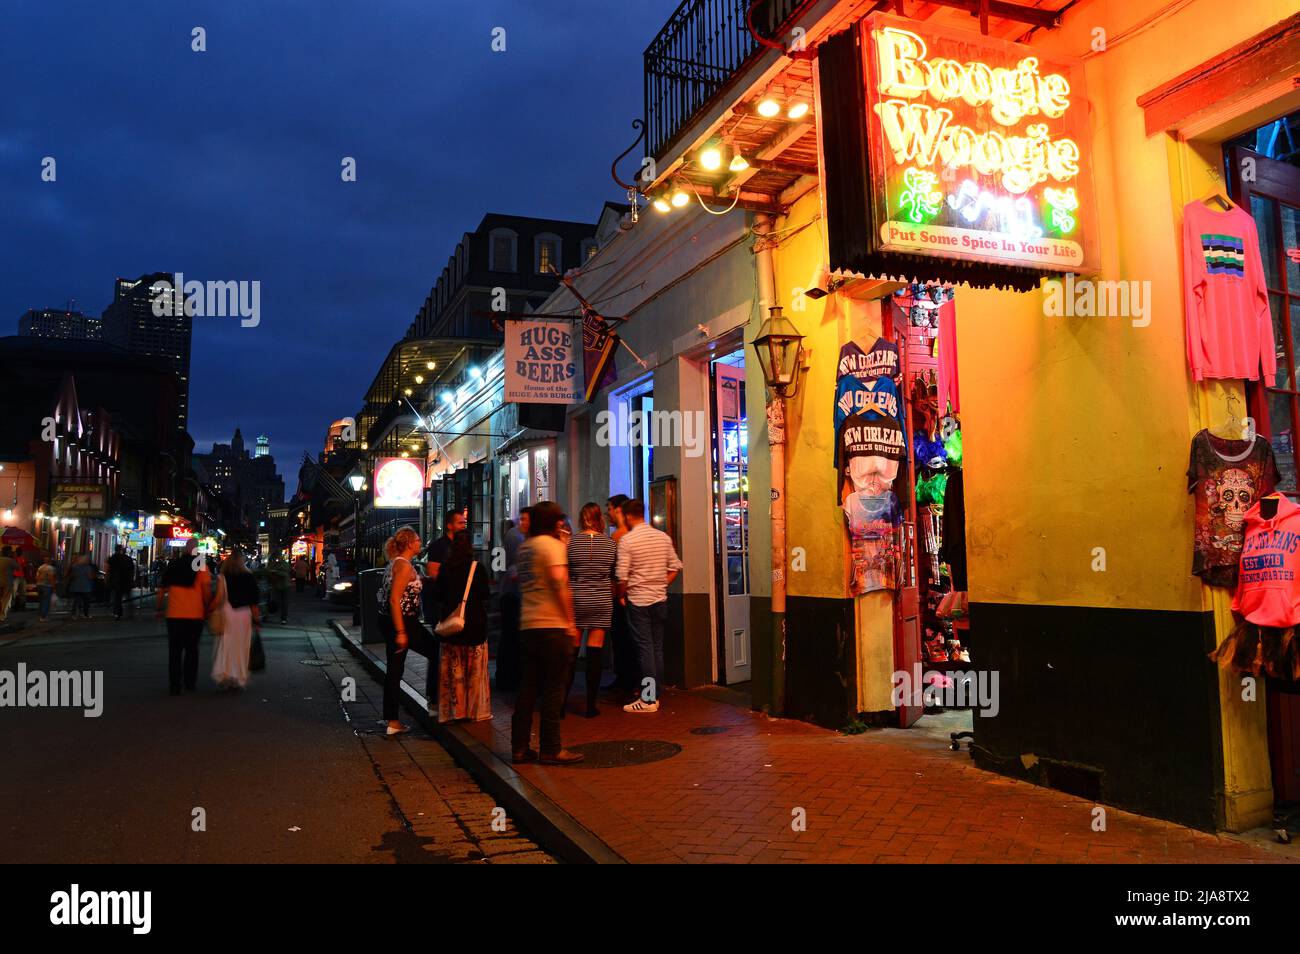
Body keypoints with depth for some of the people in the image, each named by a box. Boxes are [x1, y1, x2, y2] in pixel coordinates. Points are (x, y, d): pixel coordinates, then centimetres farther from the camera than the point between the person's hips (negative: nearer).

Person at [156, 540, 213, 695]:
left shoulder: (172, 565, 6)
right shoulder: (201, 566, -4)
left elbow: (162, 588, 9)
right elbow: (206, 589, -11)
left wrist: (159, 609, 18)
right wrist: (207, 609, 1)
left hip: (174, 614, 2)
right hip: (195, 614, -2)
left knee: (174, 650, 8)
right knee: (192, 649, 13)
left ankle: (175, 685, 5)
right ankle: (190, 682, 18)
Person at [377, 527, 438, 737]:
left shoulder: (396, 562, 14)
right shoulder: (404, 565, -16)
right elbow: (394, 600, -22)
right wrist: (400, 632, -23)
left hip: (389, 621, 10)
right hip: (402, 622, -9)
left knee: (394, 669, 10)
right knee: (436, 652, 8)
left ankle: (393, 722, 13)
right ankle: (433, 699, 16)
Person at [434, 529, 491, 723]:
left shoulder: (445, 568, -3)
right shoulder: (478, 568, -10)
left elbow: (439, 596, 4)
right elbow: (485, 595, -2)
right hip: (475, 624, -2)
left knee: (453, 670, 9)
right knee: (475, 670, 7)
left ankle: (454, 711, 13)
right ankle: (474, 710, 12)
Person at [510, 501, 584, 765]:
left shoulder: (524, 547, 15)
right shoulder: (552, 545, -8)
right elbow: (559, 583, -17)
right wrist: (571, 623, -13)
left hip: (527, 625, 7)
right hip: (552, 625, -7)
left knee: (528, 687, 10)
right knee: (553, 689, -1)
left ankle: (519, 747, 14)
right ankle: (551, 749, 2)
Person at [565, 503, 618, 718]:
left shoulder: (571, 542, -4)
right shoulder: (610, 543, 0)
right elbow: (614, 577, 6)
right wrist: (614, 595, 21)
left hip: (576, 599, 0)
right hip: (602, 601, 0)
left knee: (571, 650, 7)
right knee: (596, 651, 3)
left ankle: (562, 701, 9)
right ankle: (591, 705, 6)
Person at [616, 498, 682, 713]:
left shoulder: (626, 540, -11)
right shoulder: (664, 537, 4)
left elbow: (622, 576, -14)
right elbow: (675, 567, 5)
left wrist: (621, 596, 2)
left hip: (638, 600, -5)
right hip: (660, 599, 5)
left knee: (645, 649, -1)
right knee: (657, 648, 11)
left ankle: (648, 699, 2)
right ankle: (655, 695, 17)